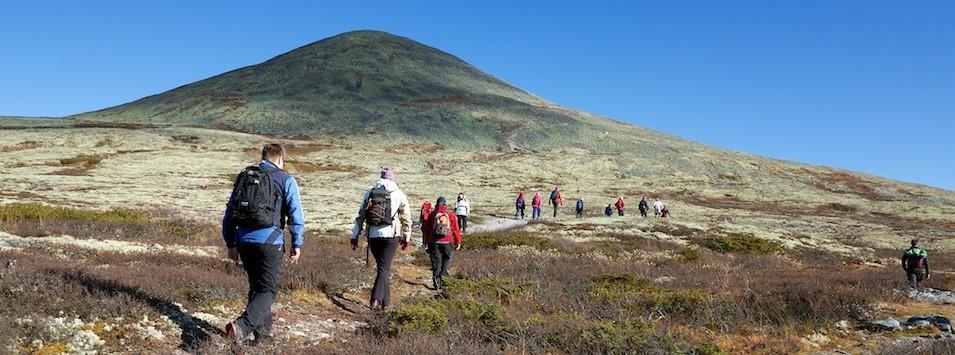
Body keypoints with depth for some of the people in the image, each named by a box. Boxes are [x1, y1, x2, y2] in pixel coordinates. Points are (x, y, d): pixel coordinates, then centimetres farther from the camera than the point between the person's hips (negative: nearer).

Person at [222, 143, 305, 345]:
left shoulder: (244, 177, 15)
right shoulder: (285, 180, 1)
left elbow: (229, 214, 16)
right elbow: (295, 214, -7)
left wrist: (231, 244, 21)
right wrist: (297, 244, 0)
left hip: (244, 241, 5)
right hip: (269, 241, -5)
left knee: (256, 287, 19)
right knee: (267, 290, 0)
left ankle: (263, 331, 25)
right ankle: (242, 326, -20)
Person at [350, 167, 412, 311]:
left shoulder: (369, 193, 10)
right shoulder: (399, 195, 1)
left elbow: (360, 216, 9)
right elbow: (406, 219, 2)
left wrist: (355, 236, 12)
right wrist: (407, 237, 11)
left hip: (373, 236, 4)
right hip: (391, 236, -3)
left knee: (383, 267, 16)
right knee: (384, 268, -3)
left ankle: (385, 301, 20)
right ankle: (376, 298, -19)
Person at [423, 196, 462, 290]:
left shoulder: (432, 215, 0)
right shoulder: (451, 215, -2)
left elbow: (427, 229, 5)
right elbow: (456, 229, -2)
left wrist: (426, 241, 17)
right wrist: (458, 242, 5)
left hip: (434, 242, 1)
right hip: (447, 242, -1)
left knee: (436, 261, 7)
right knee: (447, 258, 17)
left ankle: (436, 278, 1)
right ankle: (442, 273, -2)